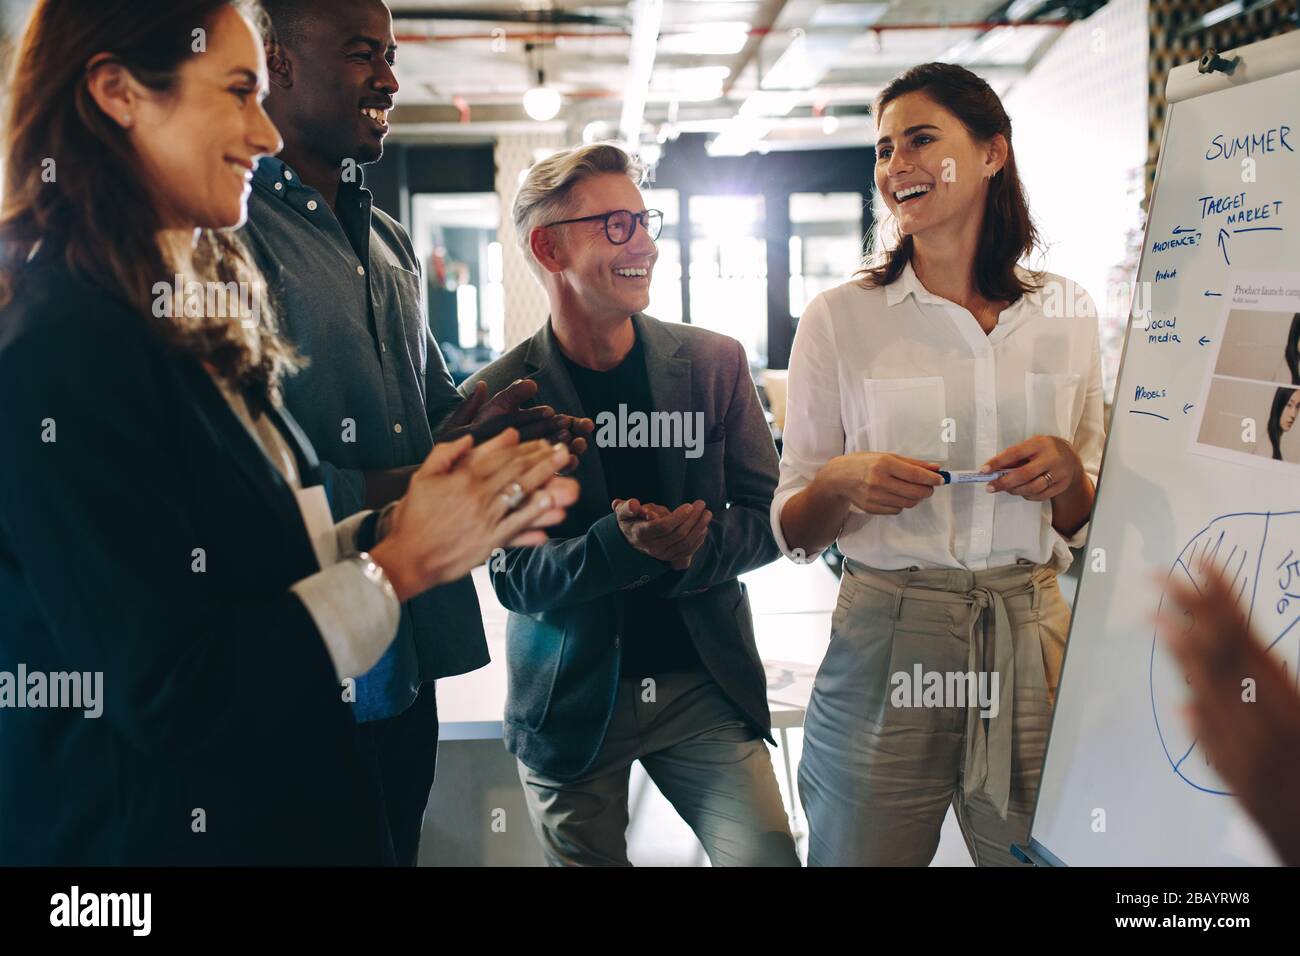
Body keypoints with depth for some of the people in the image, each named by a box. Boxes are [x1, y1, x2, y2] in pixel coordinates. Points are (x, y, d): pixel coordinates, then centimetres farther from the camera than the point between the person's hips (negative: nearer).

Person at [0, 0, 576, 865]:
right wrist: (403, 563, -18)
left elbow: (261, 561, 5)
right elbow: (172, 693, -25)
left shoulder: (189, 325, 5)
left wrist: (430, 520, -8)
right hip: (147, 830, -8)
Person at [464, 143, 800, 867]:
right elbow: (515, 578, -10)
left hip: (706, 684, 2)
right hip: (572, 703, -1)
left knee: (770, 855, -3)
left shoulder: (715, 363, -1)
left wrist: (691, 550, -19)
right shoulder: (499, 396, -8)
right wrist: (622, 545, -28)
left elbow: (768, 517, 2)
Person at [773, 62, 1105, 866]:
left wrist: (1066, 474, -10)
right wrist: (844, 483, -18)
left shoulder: (1068, 314, 6)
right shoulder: (839, 318, -1)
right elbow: (792, 531, 2)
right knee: (860, 853, 10)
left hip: (1032, 641, 2)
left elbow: (1087, 526, 11)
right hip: (884, 641, -2)